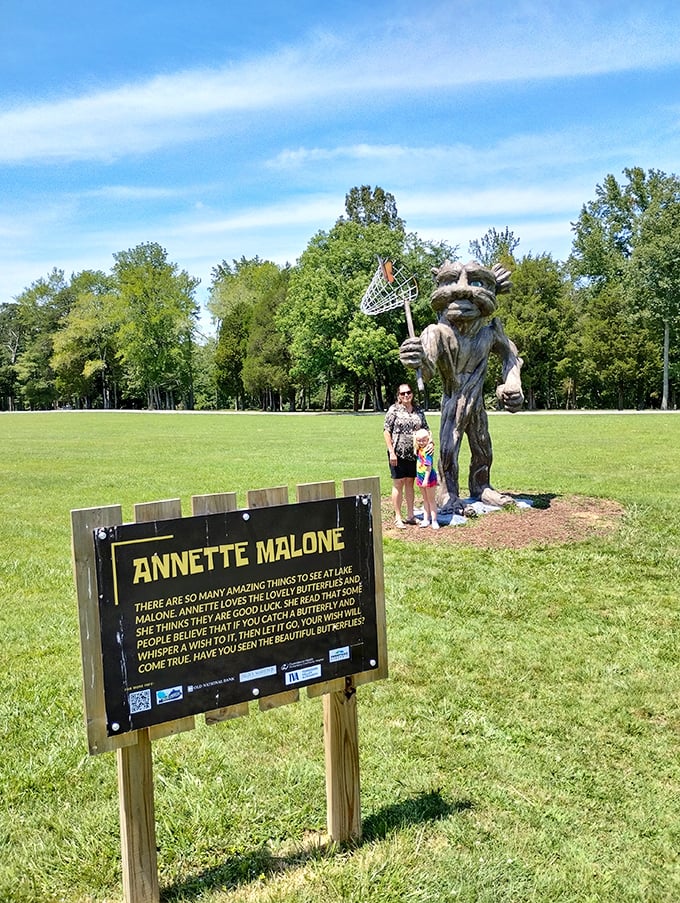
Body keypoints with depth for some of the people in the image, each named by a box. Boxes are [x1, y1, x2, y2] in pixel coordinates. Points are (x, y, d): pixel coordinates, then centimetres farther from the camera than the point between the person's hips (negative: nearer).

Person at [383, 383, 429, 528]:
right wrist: (391, 452, -13)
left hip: (414, 453, 4)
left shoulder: (419, 411, 9)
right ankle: (398, 517, 10)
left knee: (410, 483, 12)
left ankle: (410, 515, 21)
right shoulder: (394, 410, -5)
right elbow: (387, 431, -8)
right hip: (398, 453, -4)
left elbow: (426, 429, 14)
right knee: (398, 484, 2)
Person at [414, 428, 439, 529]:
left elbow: (429, 466, -25)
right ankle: (426, 519, 21)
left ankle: (434, 520, 10)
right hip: (420, 477, 8)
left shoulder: (428, 450, -21)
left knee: (431, 500, 2)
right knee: (425, 499, 14)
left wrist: (426, 479, -28)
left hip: (429, 477, -8)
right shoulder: (419, 449, 3)